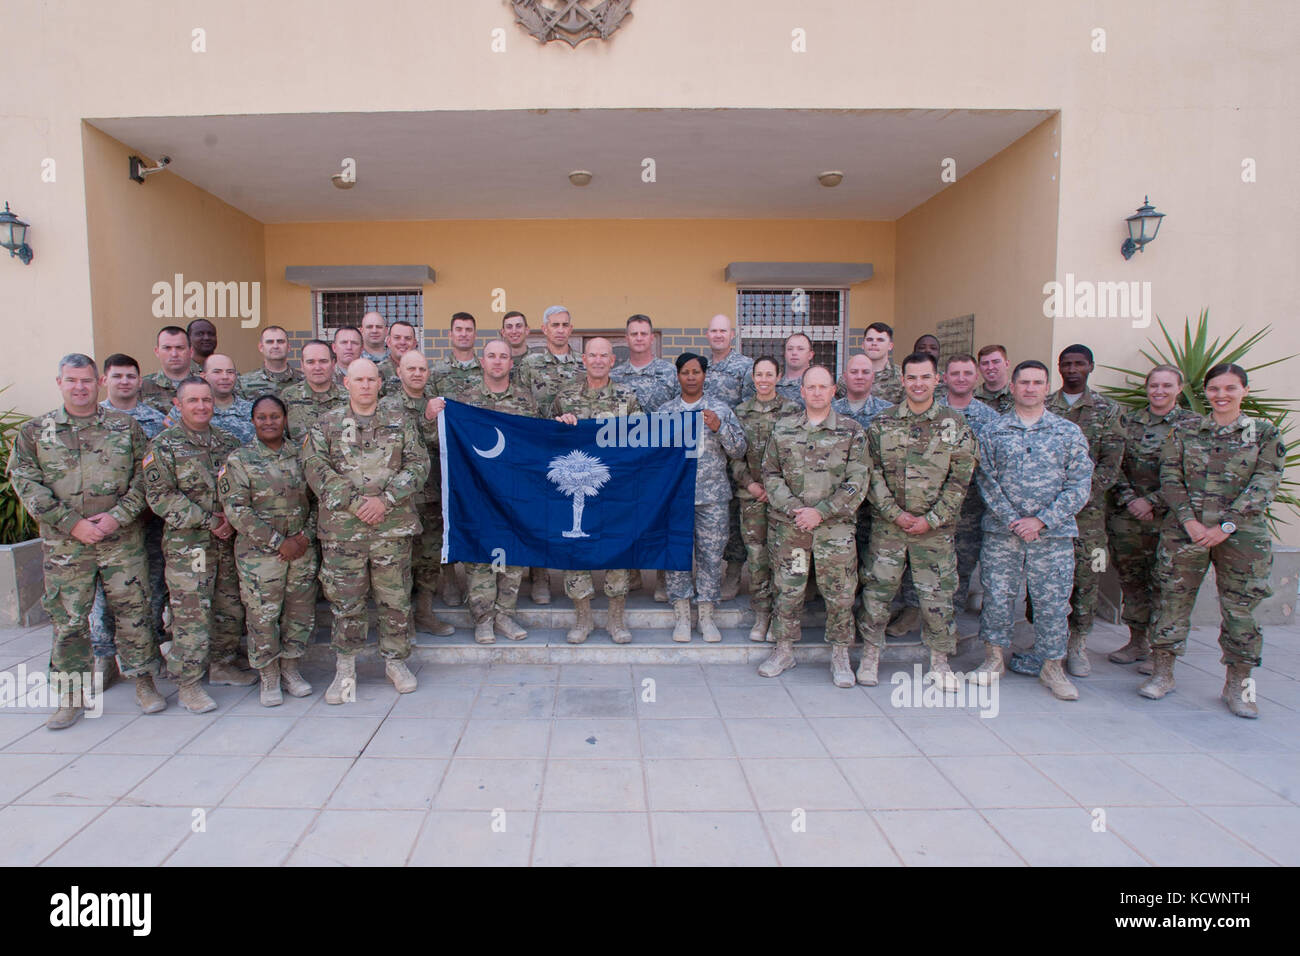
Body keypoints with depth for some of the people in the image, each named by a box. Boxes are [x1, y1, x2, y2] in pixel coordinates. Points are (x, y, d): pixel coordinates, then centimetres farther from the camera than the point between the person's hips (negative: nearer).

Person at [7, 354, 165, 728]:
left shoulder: (126, 426, 4)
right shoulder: (34, 431, 5)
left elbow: (143, 477, 2)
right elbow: (25, 483, -1)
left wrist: (117, 516, -12)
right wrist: (72, 524, -11)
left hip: (123, 540, 0)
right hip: (64, 545, 1)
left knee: (133, 611, 6)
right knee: (68, 620, 7)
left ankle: (144, 682, 21)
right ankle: (71, 695, 22)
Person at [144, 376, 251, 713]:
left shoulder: (228, 442, 11)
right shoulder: (164, 445, -3)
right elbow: (160, 496, -10)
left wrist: (232, 520, -6)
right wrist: (208, 520, -15)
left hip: (229, 541, 5)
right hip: (186, 544, -5)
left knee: (231, 607, 12)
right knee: (191, 613, -4)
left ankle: (221, 665, 30)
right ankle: (189, 685, 7)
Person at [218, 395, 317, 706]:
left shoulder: (301, 454, 7)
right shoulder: (239, 459, -3)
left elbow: (316, 499, 10)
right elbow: (236, 509, -10)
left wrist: (306, 535, -5)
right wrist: (278, 542, -13)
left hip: (302, 550, 3)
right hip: (259, 553, -3)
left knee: (301, 612, 9)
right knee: (262, 616, 3)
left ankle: (290, 668, 28)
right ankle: (268, 677, 20)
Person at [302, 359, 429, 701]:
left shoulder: (400, 422, 9)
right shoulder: (326, 424, 9)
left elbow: (419, 464, 1)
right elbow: (315, 467, -2)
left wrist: (385, 499, -11)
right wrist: (353, 502, -12)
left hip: (393, 526, 0)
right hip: (342, 528, 0)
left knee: (395, 597, 7)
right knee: (345, 599, 6)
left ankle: (396, 660, 23)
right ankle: (345, 667, 21)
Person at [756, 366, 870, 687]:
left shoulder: (851, 431, 2)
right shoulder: (782, 429, 7)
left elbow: (858, 480, -4)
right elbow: (770, 474, 6)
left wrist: (820, 512, -13)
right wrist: (793, 509, -9)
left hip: (835, 526, -1)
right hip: (787, 525, 1)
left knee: (840, 591, 4)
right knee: (787, 588, 9)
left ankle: (840, 655, 21)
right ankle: (784, 650, 24)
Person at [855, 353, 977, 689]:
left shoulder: (956, 426, 2)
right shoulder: (882, 424, 4)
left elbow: (960, 480, -1)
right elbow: (873, 474, -1)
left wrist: (931, 519, -9)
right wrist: (895, 513, -11)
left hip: (936, 528, 0)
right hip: (888, 524, 1)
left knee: (937, 595, 5)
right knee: (877, 589, 5)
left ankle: (939, 662, 23)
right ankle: (870, 655, 21)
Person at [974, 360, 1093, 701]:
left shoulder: (1069, 433, 5)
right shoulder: (993, 432, 5)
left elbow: (1080, 485, 0)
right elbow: (986, 481, 0)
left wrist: (1041, 521, -10)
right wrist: (1013, 520, -12)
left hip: (1054, 535, 0)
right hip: (1001, 532, 0)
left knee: (1052, 602, 5)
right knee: (997, 596, 6)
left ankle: (1051, 665, 22)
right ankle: (994, 657, 23)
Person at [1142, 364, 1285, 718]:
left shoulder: (1265, 433, 4)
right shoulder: (1183, 431, 6)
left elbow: (1264, 484, -4)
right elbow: (1170, 478, 1)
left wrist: (1226, 526, -13)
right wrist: (1190, 521, -11)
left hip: (1242, 532, -1)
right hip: (1185, 528, 1)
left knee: (1239, 607, 5)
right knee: (1173, 599, 4)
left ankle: (1237, 685, 19)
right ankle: (1162, 673, 16)